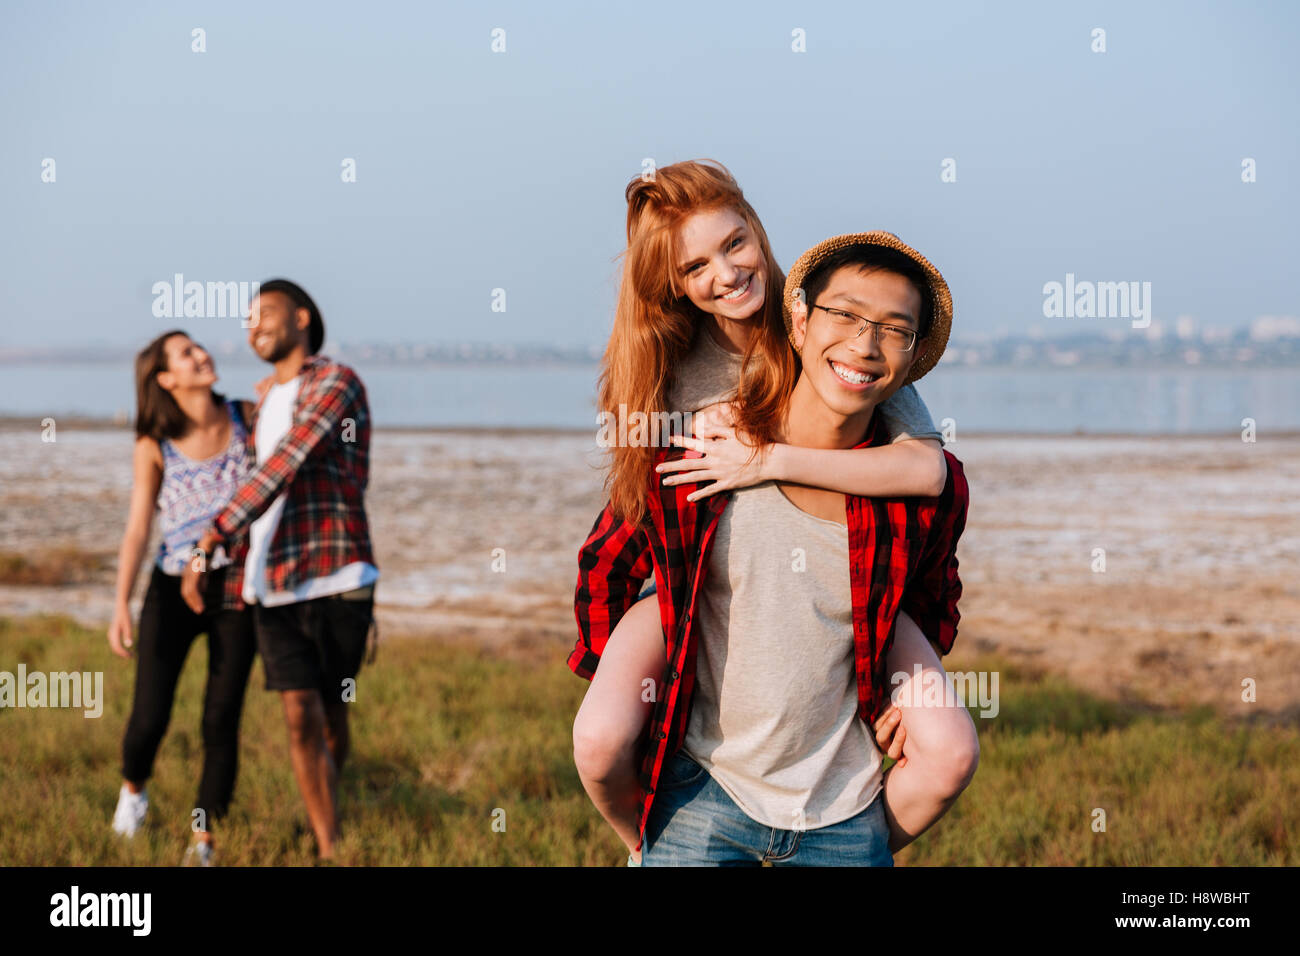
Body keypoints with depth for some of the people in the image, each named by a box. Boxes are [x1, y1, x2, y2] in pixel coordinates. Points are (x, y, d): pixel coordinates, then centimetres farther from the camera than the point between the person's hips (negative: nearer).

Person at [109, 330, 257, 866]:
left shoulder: (246, 417, 1)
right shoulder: (155, 446, -3)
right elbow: (137, 530, -4)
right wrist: (121, 607, -10)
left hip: (237, 591, 1)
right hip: (174, 589, -1)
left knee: (222, 721, 0)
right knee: (149, 718, -7)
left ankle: (203, 841, 14)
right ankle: (133, 790, 27)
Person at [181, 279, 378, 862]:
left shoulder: (337, 383, -8)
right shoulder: (265, 407, 18)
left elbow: (281, 470, -20)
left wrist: (208, 542, -25)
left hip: (336, 581, -5)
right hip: (273, 588, 5)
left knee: (331, 714, 9)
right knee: (300, 716, -7)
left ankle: (324, 816, 34)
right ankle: (330, 852, -6)